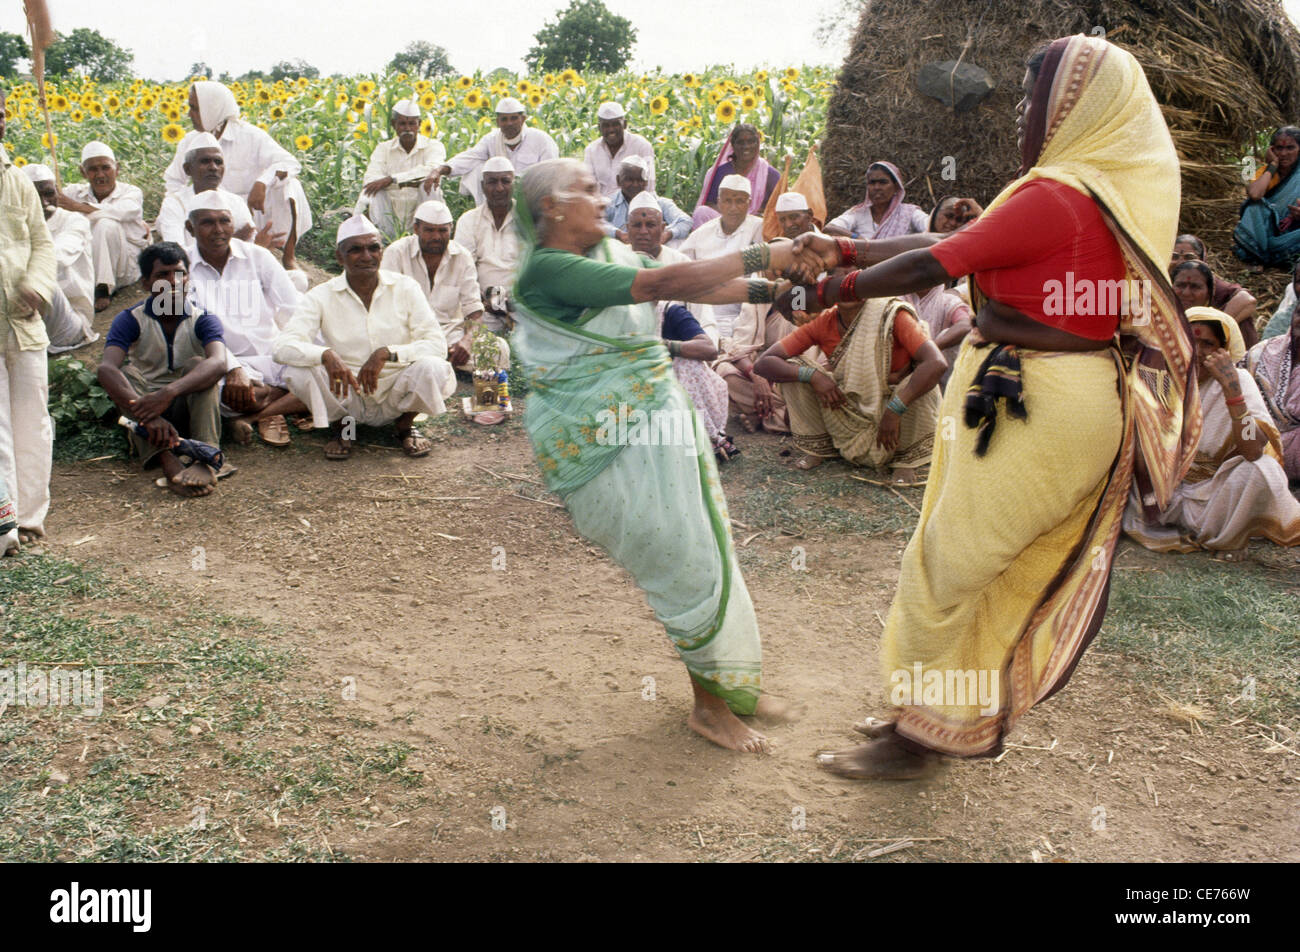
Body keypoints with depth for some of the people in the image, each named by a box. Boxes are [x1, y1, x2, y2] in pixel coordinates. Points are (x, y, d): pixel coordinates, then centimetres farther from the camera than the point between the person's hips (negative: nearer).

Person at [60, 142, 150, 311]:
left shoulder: (131, 192, 2)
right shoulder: (76, 192, 13)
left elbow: (123, 211, -23)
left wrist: (81, 207, -29)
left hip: (125, 268, -2)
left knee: (106, 224, -28)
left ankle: (102, 290, -26)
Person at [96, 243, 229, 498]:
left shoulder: (203, 320, -7)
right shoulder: (131, 320, -6)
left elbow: (218, 363, -29)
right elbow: (106, 369, -25)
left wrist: (169, 392, -47)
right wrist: (147, 415, -44)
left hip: (189, 408, -1)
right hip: (146, 407, 1)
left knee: (196, 365, -26)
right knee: (125, 373, -27)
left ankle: (206, 459, -45)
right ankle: (167, 462, -49)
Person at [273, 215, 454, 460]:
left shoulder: (405, 288, -3)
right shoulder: (322, 296, -4)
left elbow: (437, 345, -12)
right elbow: (281, 347, -16)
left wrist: (387, 353, -27)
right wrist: (327, 355, -36)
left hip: (396, 396, 0)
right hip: (346, 399, 0)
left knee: (432, 369, -30)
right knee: (297, 370, -26)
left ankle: (405, 424, 2)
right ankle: (339, 426, 3)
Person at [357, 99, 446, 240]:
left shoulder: (433, 146, -1)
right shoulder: (384, 148, 6)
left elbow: (432, 170, -25)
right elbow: (370, 179, -14)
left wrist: (392, 179, -32)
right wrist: (409, 182, -30)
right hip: (392, 221, 2)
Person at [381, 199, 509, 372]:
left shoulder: (462, 257, 7)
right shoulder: (396, 253, -3)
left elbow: (473, 308, 4)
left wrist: (468, 340, -20)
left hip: (451, 330, 3)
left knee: (500, 348, -23)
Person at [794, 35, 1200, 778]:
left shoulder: (1055, 198, -19)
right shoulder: (1107, 191, 12)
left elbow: (932, 266, -16)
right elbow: (949, 243, 12)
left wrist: (840, 289, -1)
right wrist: (845, 249, 12)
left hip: (1035, 409, -10)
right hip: (1072, 397, 10)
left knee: (943, 570, 1)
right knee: (1005, 574, 19)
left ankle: (919, 739, 15)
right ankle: (969, 716, 34)